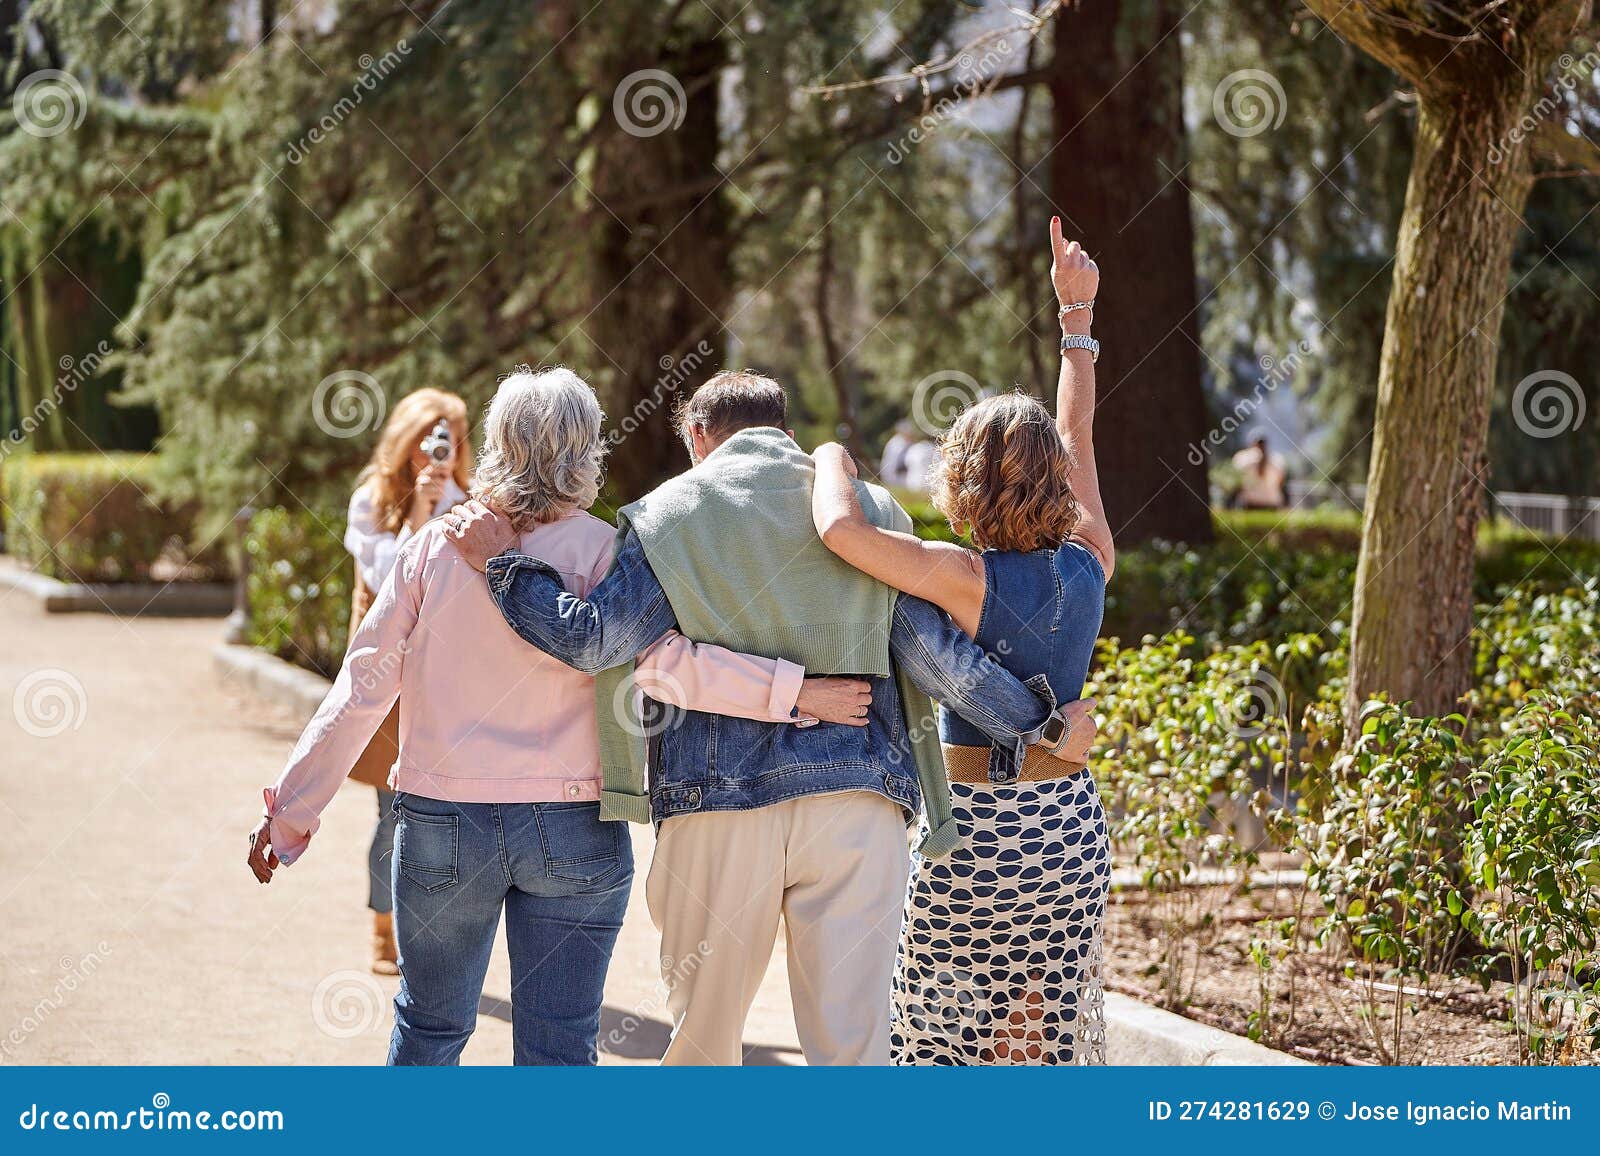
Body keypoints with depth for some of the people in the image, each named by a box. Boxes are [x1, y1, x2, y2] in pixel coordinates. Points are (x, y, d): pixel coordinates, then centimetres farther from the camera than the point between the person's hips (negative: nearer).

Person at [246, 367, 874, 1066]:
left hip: (441, 824, 2)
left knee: (429, 1027, 18)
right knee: (558, 1049, 5)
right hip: (574, 834, -2)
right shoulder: (605, 551, -7)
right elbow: (656, 661, -22)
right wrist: (793, 693, -20)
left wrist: (292, 809, 5)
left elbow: (363, 687, -1)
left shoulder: (437, 545, -1)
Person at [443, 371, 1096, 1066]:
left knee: (701, 1035, 14)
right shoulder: (870, 509, 11)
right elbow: (935, 651, 4)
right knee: (852, 1038, 1)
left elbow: (592, 638, -4)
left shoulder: (670, 514, 6)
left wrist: (499, 562, 7)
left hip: (716, 805, -1)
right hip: (857, 799, 1)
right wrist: (1042, 722, 14)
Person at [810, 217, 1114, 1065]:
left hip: (973, 832, -5)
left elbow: (840, 529, -30)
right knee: (1054, 1027, 13)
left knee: (950, 1030, 6)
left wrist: (832, 461, -9)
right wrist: (1076, 315, 20)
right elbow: (1076, 437, 10)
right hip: (1070, 826, 5)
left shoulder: (968, 581, -18)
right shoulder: (1088, 567, -3)